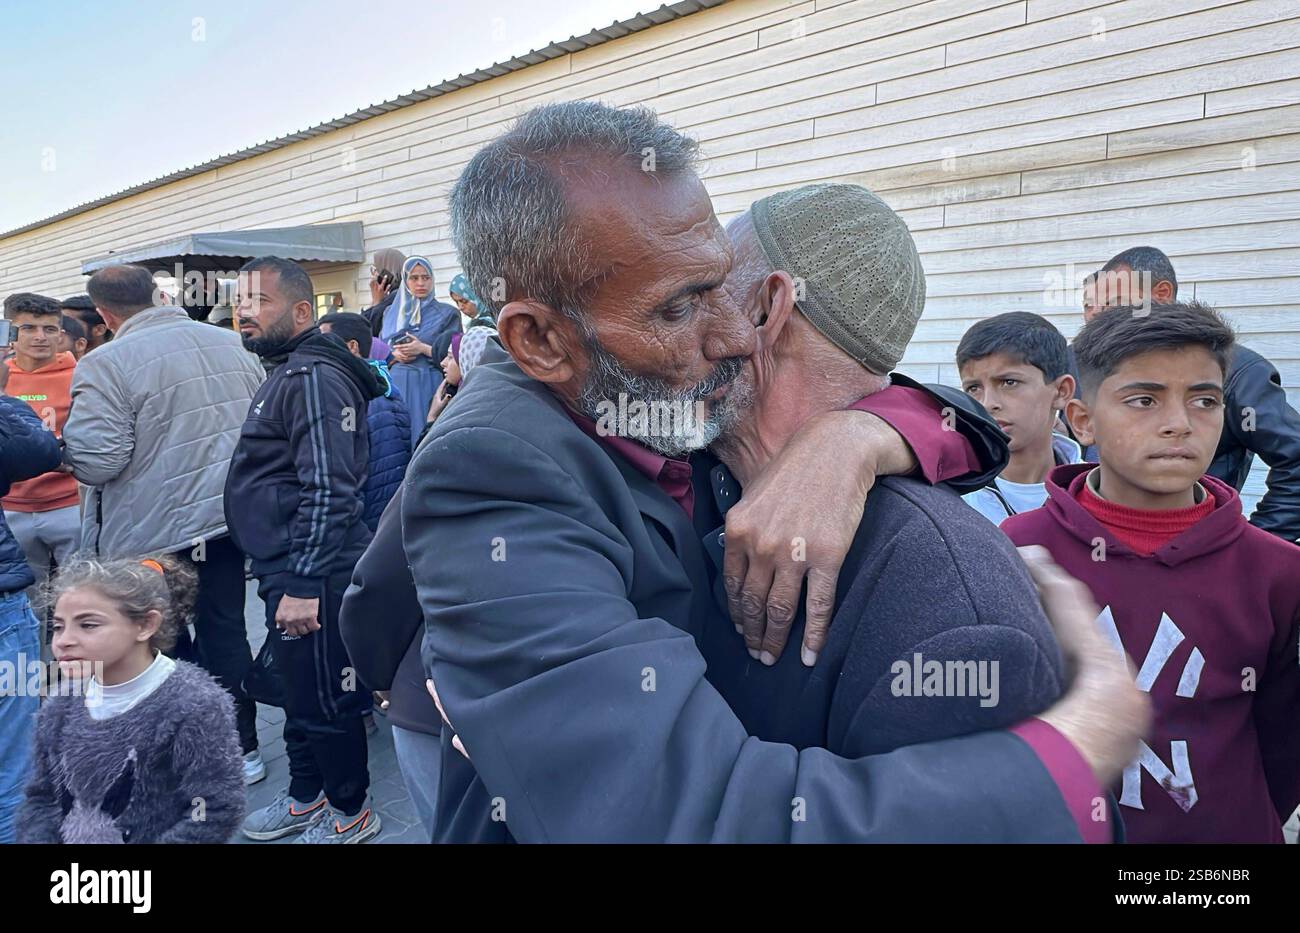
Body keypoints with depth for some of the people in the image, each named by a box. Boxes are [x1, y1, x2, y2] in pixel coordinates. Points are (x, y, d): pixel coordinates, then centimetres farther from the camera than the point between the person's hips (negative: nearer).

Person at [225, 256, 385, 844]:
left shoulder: (314, 378, -18)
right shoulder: (285, 375, 15)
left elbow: (327, 490, -25)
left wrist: (301, 583, -26)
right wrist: (283, 577, 21)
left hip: (311, 579, -10)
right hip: (287, 573, 10)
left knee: (324, 700, 4)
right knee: (298, 692, 22)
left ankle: (350, 813, 22)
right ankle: (306, 796, 39)